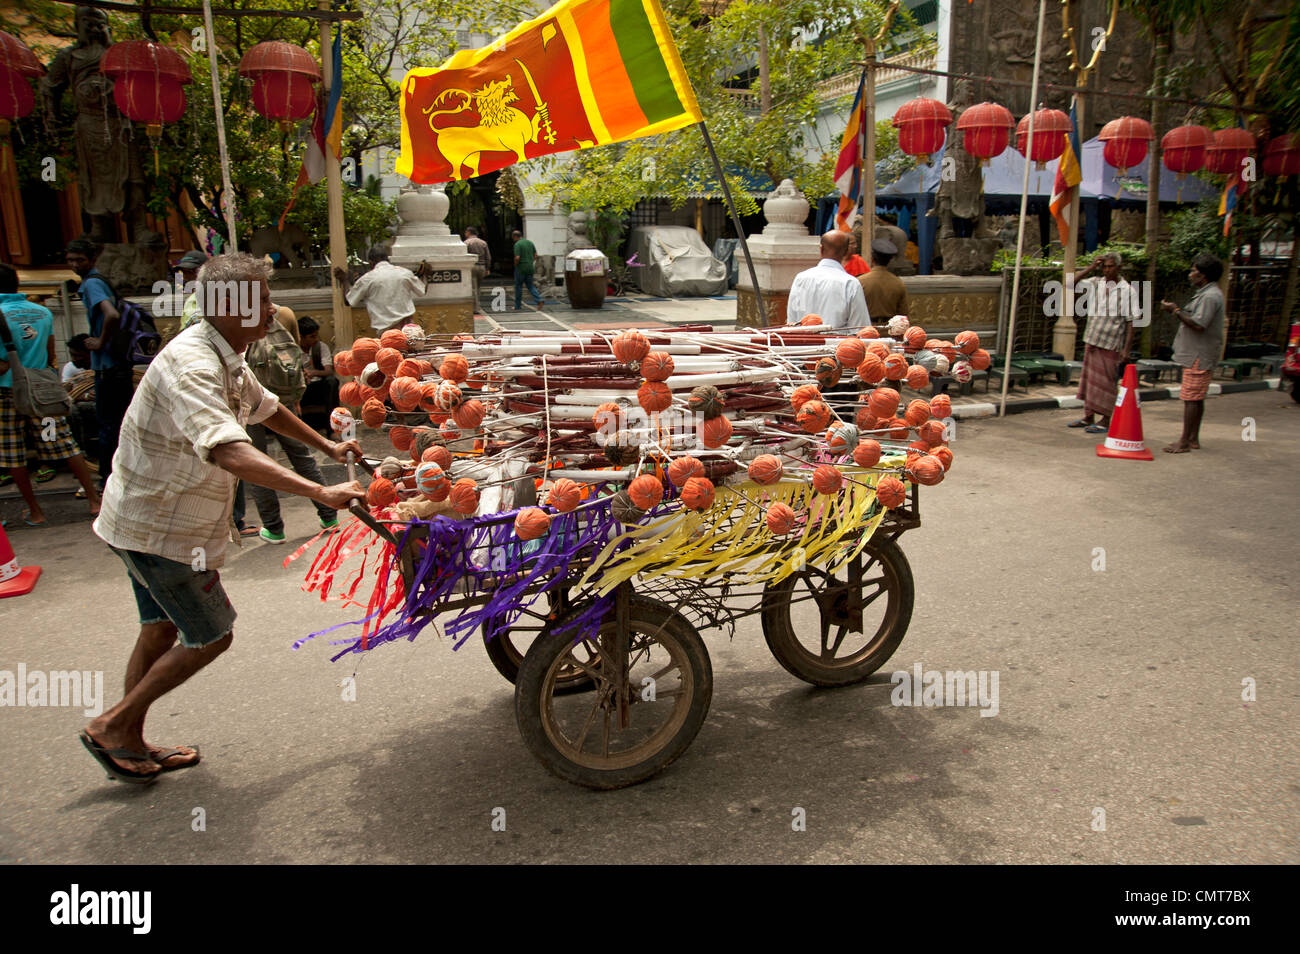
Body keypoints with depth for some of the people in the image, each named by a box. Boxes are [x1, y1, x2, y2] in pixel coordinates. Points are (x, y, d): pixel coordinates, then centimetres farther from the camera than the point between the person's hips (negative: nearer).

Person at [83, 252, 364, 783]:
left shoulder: (227, 360, 5)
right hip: (160, 529, -10)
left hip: (147, 521, 10)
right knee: (212, 636, 0)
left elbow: (265, 408, 24)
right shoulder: (192, 366, -28)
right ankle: (111, 727, 14)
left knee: (161, 629, 19)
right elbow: (230, 453, -43)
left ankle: (129, 745, 34)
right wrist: (320, 493, -49)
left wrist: (328, 448, 28)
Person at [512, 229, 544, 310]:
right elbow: (535, 255, 11)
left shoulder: (517, 244, -13)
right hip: (530, 268, 6)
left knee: (518, 286, 6)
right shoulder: (530, 242, 9)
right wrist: (531, 263, 15)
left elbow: (517, 258, -21)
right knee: (530, 285, 12)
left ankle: (517, 306, 12)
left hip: (521, 268, -6)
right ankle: (539, 300, -10)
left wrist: (515, 265, -4)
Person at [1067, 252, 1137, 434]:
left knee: (1106, 381, -2)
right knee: (1089, 377, 12)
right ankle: (1088, 417, 23)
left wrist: (1126, 348, -11)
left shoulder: (1125, 289, -7)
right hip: (1092, 340, 6)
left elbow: (1130, 321, -7)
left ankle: (1105, 421, 5)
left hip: (1111, 344, -5)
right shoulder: (1095, 284, 6)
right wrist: (1091, 268, -8)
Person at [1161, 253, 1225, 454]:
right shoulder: (1206, 294, 18)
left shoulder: (1210, 296, -15)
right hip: (1196, 355, 11)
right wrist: (1178, 311, 12)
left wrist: (1176, 311, -15)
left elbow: (1198, 325, -23)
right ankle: (1193, 438, 20)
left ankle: (1184, 442, -7)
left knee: (1191, 398, -9)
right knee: (1196, 399, 13)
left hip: (1199, 357, -11)